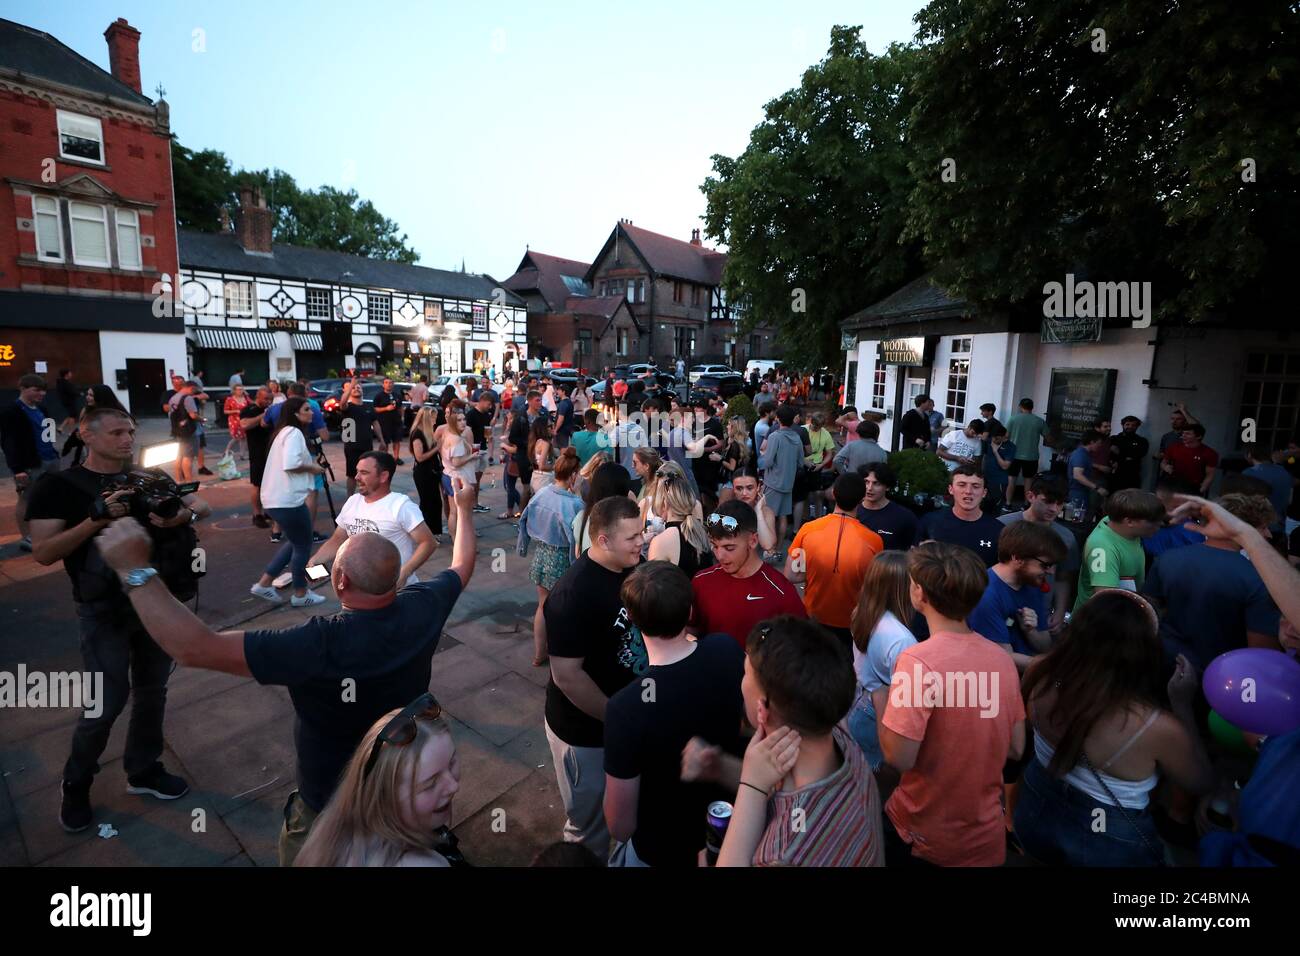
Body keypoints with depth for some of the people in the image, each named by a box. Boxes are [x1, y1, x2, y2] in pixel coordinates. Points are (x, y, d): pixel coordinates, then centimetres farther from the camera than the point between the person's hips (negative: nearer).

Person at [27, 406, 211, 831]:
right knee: (109, 700, 0)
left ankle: (143, 770, 33)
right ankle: (76, 784, 27)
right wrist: (98, 517, -26)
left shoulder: (152, 477, 4)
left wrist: (185, 514, -19)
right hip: (105, 610, -4)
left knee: (153, 690, 14)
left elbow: (203, 505, 4)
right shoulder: (58, 487, -6)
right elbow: (43, 553, -13)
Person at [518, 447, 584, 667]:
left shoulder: (541, 493, -7)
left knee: (543, 606, 22)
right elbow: (577, 538, -23)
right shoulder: (574, 504, -25)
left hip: (540, 555, 6)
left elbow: (525, 521, 3)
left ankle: (539, 654, 35)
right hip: (562, 560, -6)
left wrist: (524, 548, 16)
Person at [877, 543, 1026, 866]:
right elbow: (1015, 749, 3)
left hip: (922, 838, -4)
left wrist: (880, 698, -10)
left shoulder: (919, 660, -27)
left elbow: (898, 758, -24)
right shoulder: (1002, 658, -8)